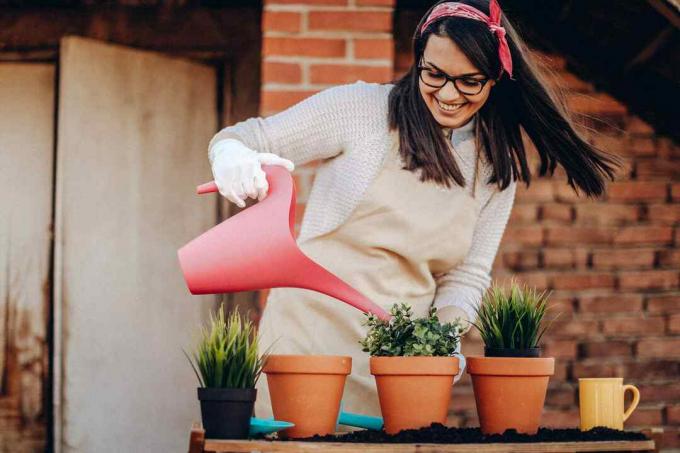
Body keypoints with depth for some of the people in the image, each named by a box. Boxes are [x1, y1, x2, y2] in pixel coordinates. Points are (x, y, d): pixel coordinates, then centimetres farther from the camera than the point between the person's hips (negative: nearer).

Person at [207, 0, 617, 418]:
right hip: (309, 336, -3)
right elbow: (243, 141, -3)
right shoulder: (362, 107, -3)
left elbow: (467, 276, 9)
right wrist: (236, 162, -26)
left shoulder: (498, 168, 9)